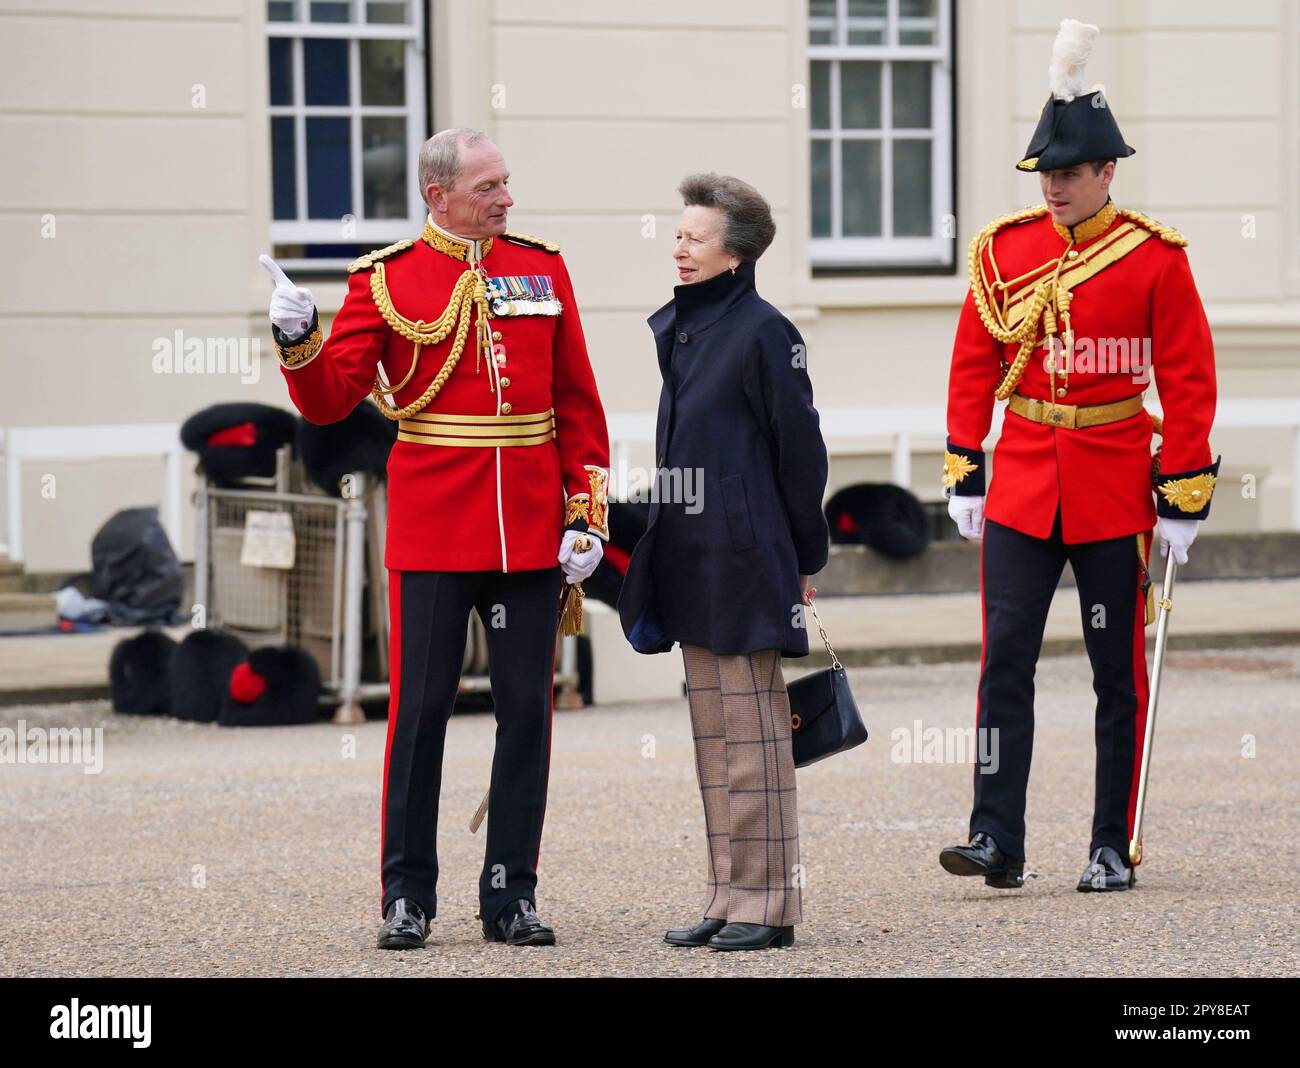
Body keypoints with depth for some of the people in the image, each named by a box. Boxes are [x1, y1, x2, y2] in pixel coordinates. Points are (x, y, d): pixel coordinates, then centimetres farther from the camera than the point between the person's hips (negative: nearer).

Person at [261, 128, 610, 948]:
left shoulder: (543, 268, 7)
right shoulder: (385, 280, 0)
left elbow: (578, 403, 8)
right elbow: (330, 400, -3)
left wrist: (586, 514, 2)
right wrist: (298, 341, -22)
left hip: (531, 535, 3)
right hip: (432, 534, -3)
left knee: (527, 709, 4)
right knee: (421, 709, -1)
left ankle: (512, 897, 12)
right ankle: (408, 897, 7)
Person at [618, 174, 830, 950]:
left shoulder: (763, 332, -10)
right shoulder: (672, 327, 13)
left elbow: (800, 449, -7)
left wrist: (807, 559, -4)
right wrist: (658, 554, 17)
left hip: (746, 563, -8)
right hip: (693, 564, 8)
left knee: (755, 735, -4)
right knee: (713, 737, 11)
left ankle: (769, 905, 1)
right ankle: (730, 898, 17)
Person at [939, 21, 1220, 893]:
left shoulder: (1155, 257, -4)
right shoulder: (1004, 249, 4)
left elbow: (1189, 382, -3)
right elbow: (974, 366, 10)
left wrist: (1183, 498, -6)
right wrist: (964, 475, 6)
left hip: (1115, 494, -2)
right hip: (1021, 491, 2)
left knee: (1118, 673, 5)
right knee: (1006, 659, -6)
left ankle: (1113, 848, 12)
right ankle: (997, 841, -6)